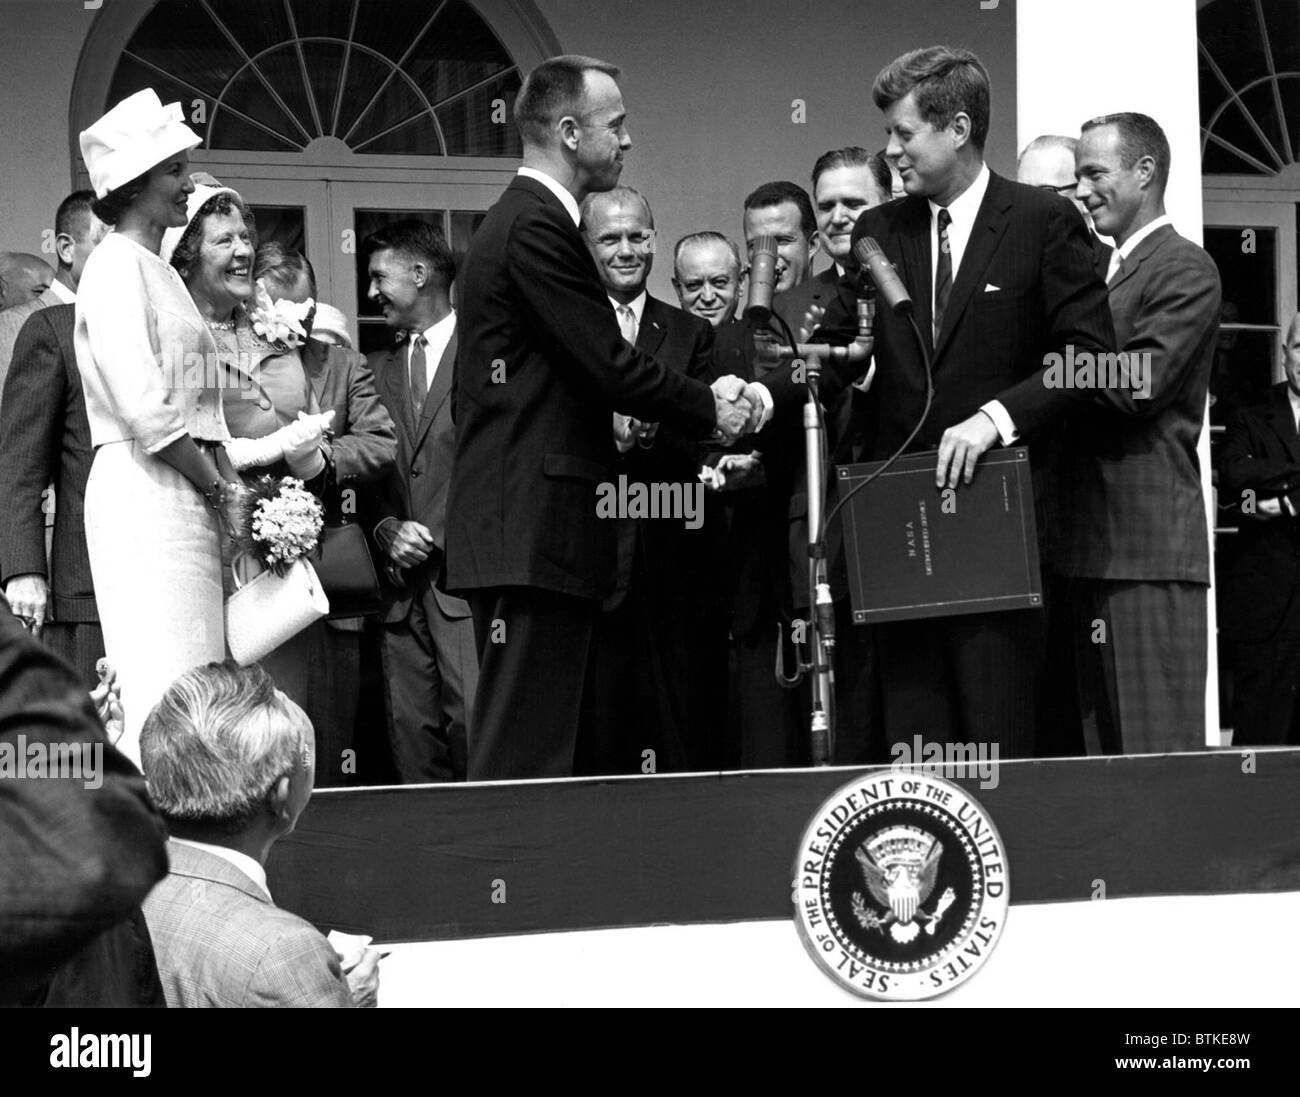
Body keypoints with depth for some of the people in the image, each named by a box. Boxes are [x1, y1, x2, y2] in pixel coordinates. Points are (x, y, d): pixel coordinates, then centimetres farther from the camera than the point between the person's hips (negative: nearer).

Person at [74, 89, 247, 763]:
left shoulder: (156, 270, 22)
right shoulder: (117, 265, -8)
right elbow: (144, 406, -17)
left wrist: (216, 488, 8)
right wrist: (219, 487, -9)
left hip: (184, 492, 10)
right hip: (144, 488, -10)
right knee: (165, 690, -12)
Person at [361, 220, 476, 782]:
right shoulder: (380, 368, 19)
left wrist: (438, 541, -8)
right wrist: (388, 530, -1)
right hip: (403, 586, 6)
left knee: (475, 729, -14)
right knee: (410, 733, 1)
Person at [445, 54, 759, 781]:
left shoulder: (522, 221, 20)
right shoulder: (538, 229, -13)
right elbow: (608, 365, -16)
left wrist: (700, 401, 12)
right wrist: (711, 409, -2)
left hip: (519, 527, 11)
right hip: (536, 529, -11)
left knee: (522, 748, 10)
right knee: (527, 752, -10)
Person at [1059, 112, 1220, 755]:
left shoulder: (1186, 271, -6)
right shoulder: (1099, 269, 22)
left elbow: (1137, 384, -16)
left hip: (1150, 545, -9)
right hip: (1093, 545, 9)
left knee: (1156, 749, -9)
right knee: (1100, 750, 8)